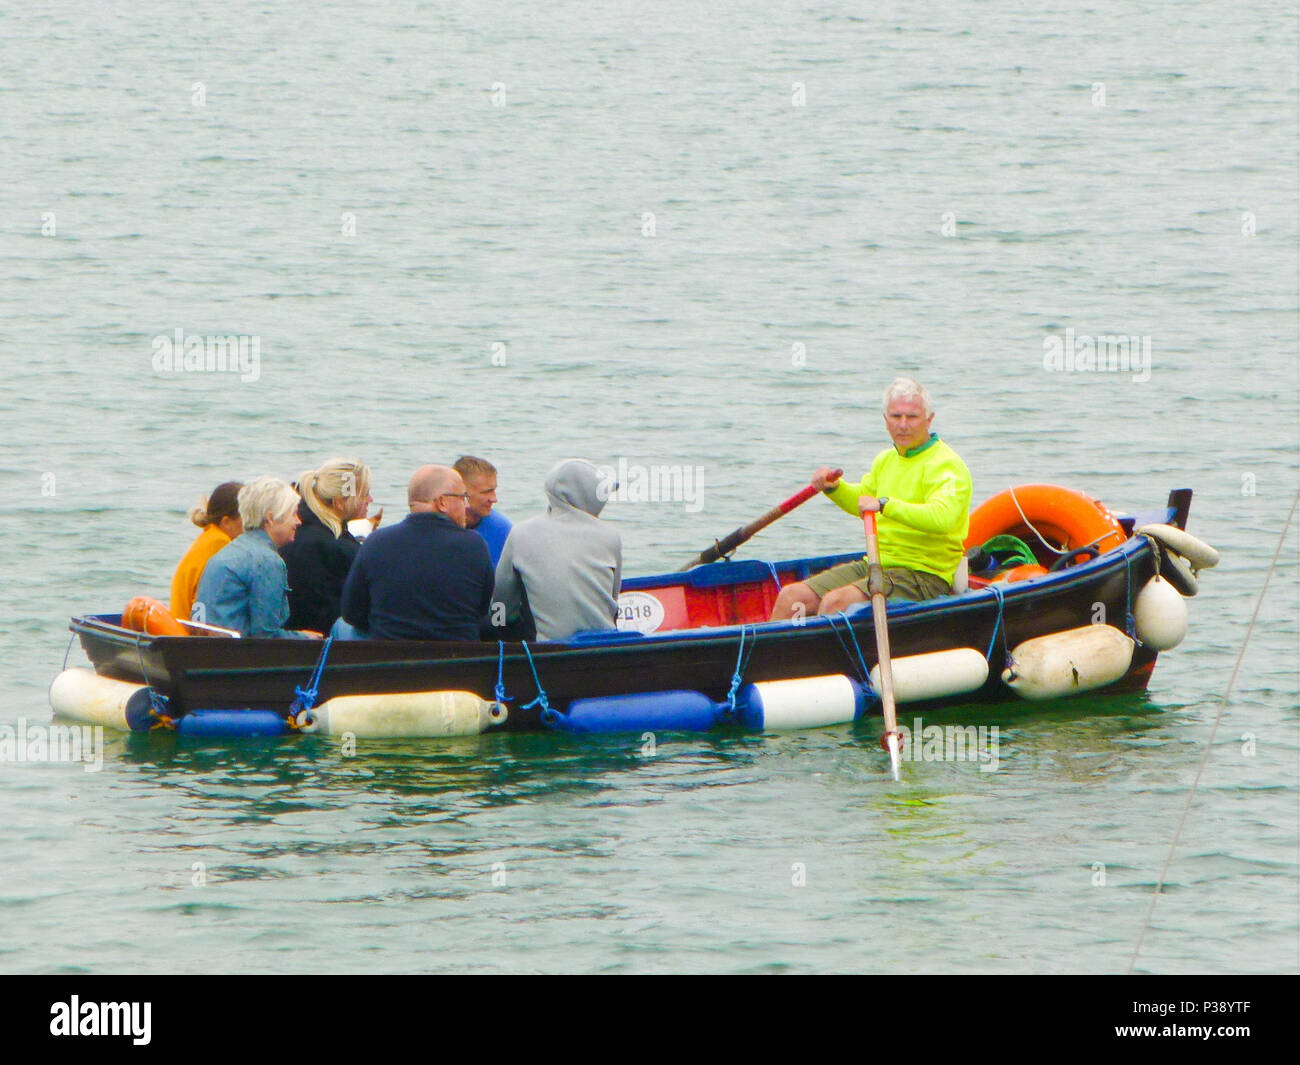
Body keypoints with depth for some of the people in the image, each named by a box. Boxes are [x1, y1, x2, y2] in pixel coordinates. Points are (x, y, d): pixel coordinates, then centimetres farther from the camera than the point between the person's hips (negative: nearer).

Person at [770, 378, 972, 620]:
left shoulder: (946, 466, -12)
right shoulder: (886, 460, 16)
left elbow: (942, 518, -32)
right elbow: (863, 502, 34)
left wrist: (885, 504, -39)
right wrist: (835, 488, 12)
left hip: (923, 577, -8)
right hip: (875, 564, 8)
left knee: (836, 602, -30)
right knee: (791, 597, -6)